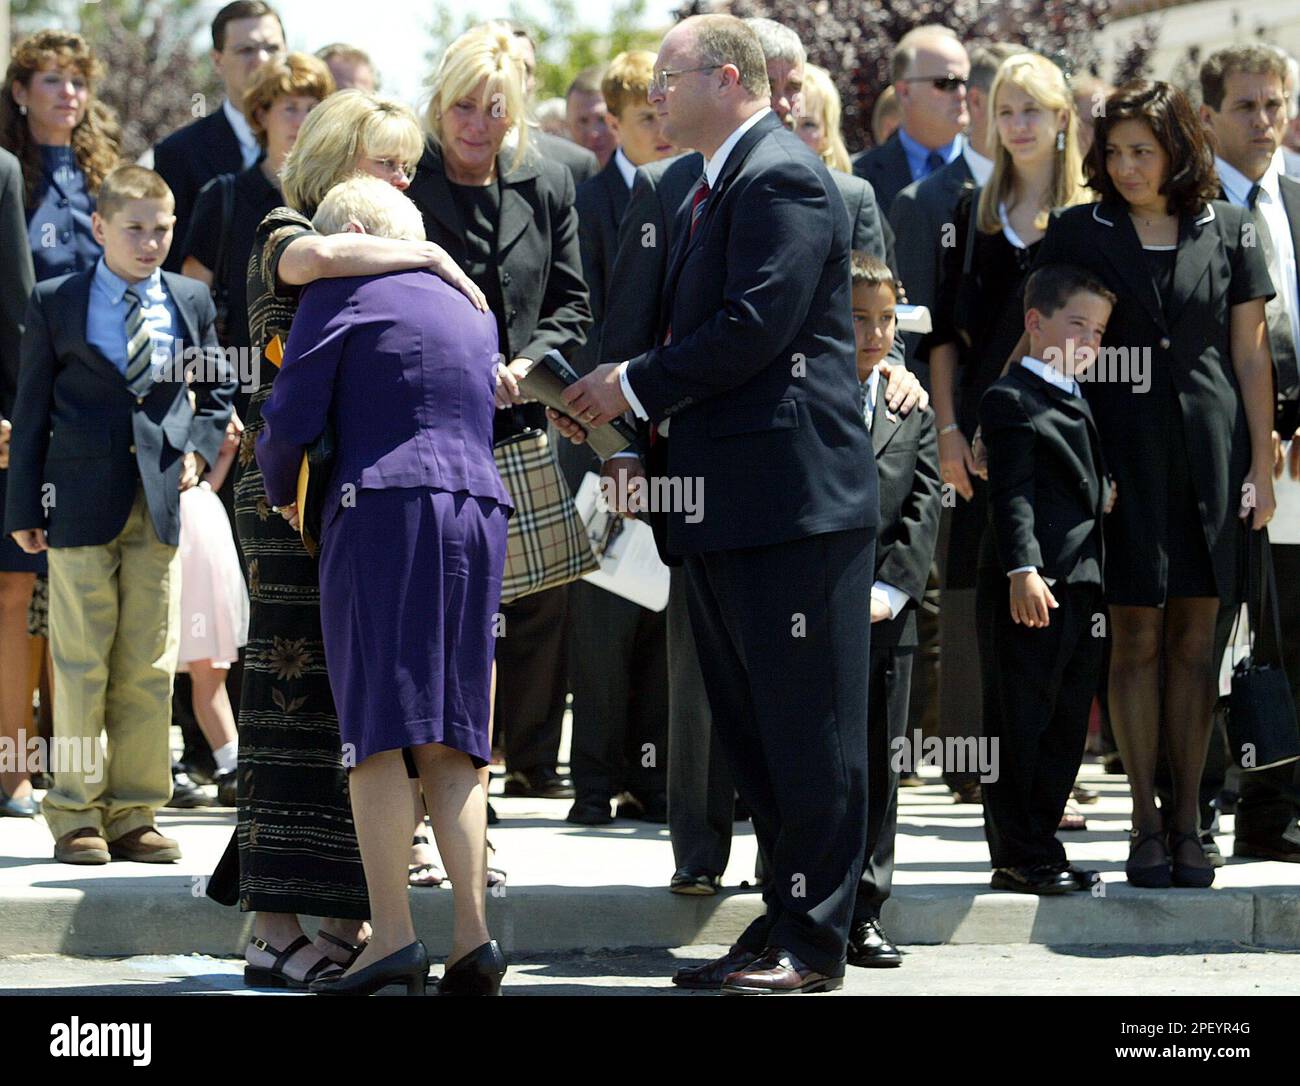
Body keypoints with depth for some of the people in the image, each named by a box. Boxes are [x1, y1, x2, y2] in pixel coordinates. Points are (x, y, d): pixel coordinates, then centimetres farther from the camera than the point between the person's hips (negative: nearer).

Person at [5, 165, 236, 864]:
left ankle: (134, 814, 11)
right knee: (81, 665, -1)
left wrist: (197, 448, 0)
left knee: (149, 666, 4)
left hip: (158, 503, 3)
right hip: (82, 503, -2)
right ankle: (76, 814, 6)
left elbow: (218, 391, 20)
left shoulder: (190, 301, 10)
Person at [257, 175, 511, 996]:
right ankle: (474, 935, -3)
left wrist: (281, 494, 16)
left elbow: (291, 421, -3)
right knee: (449, 739, 7)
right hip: (480, 514, 6)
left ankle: (394, 935, -16)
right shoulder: (472, 311, 22)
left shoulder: (344, 295, 2)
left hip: (383, 510, -6)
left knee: (378, 729, -8)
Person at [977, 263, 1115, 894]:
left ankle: (1038, 847, 17)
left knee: (1066, 725, 11)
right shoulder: (1011, 399, -7)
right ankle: (1019, 856, -2)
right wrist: (1022, 570, -24)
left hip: (1081, 589, 9)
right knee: (1020, 724, -5)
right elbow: (1011, 493, -16)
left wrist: (1105, 499, 13)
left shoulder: (1078, 403, 21)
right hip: (1031, 589, -9)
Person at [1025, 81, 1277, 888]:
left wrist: (1262, 464, 4)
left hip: (1208, 449, 1)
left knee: (1195, 637, 3)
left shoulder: (1228, 229, 7)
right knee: (1136, 633, -2)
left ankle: (1188, 819, 8)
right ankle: (1147, 821, 4)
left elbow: (1250, 352, 8)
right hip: (1122, 448, -1)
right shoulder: (1079, 233, 4)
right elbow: (1040, 339, 5)